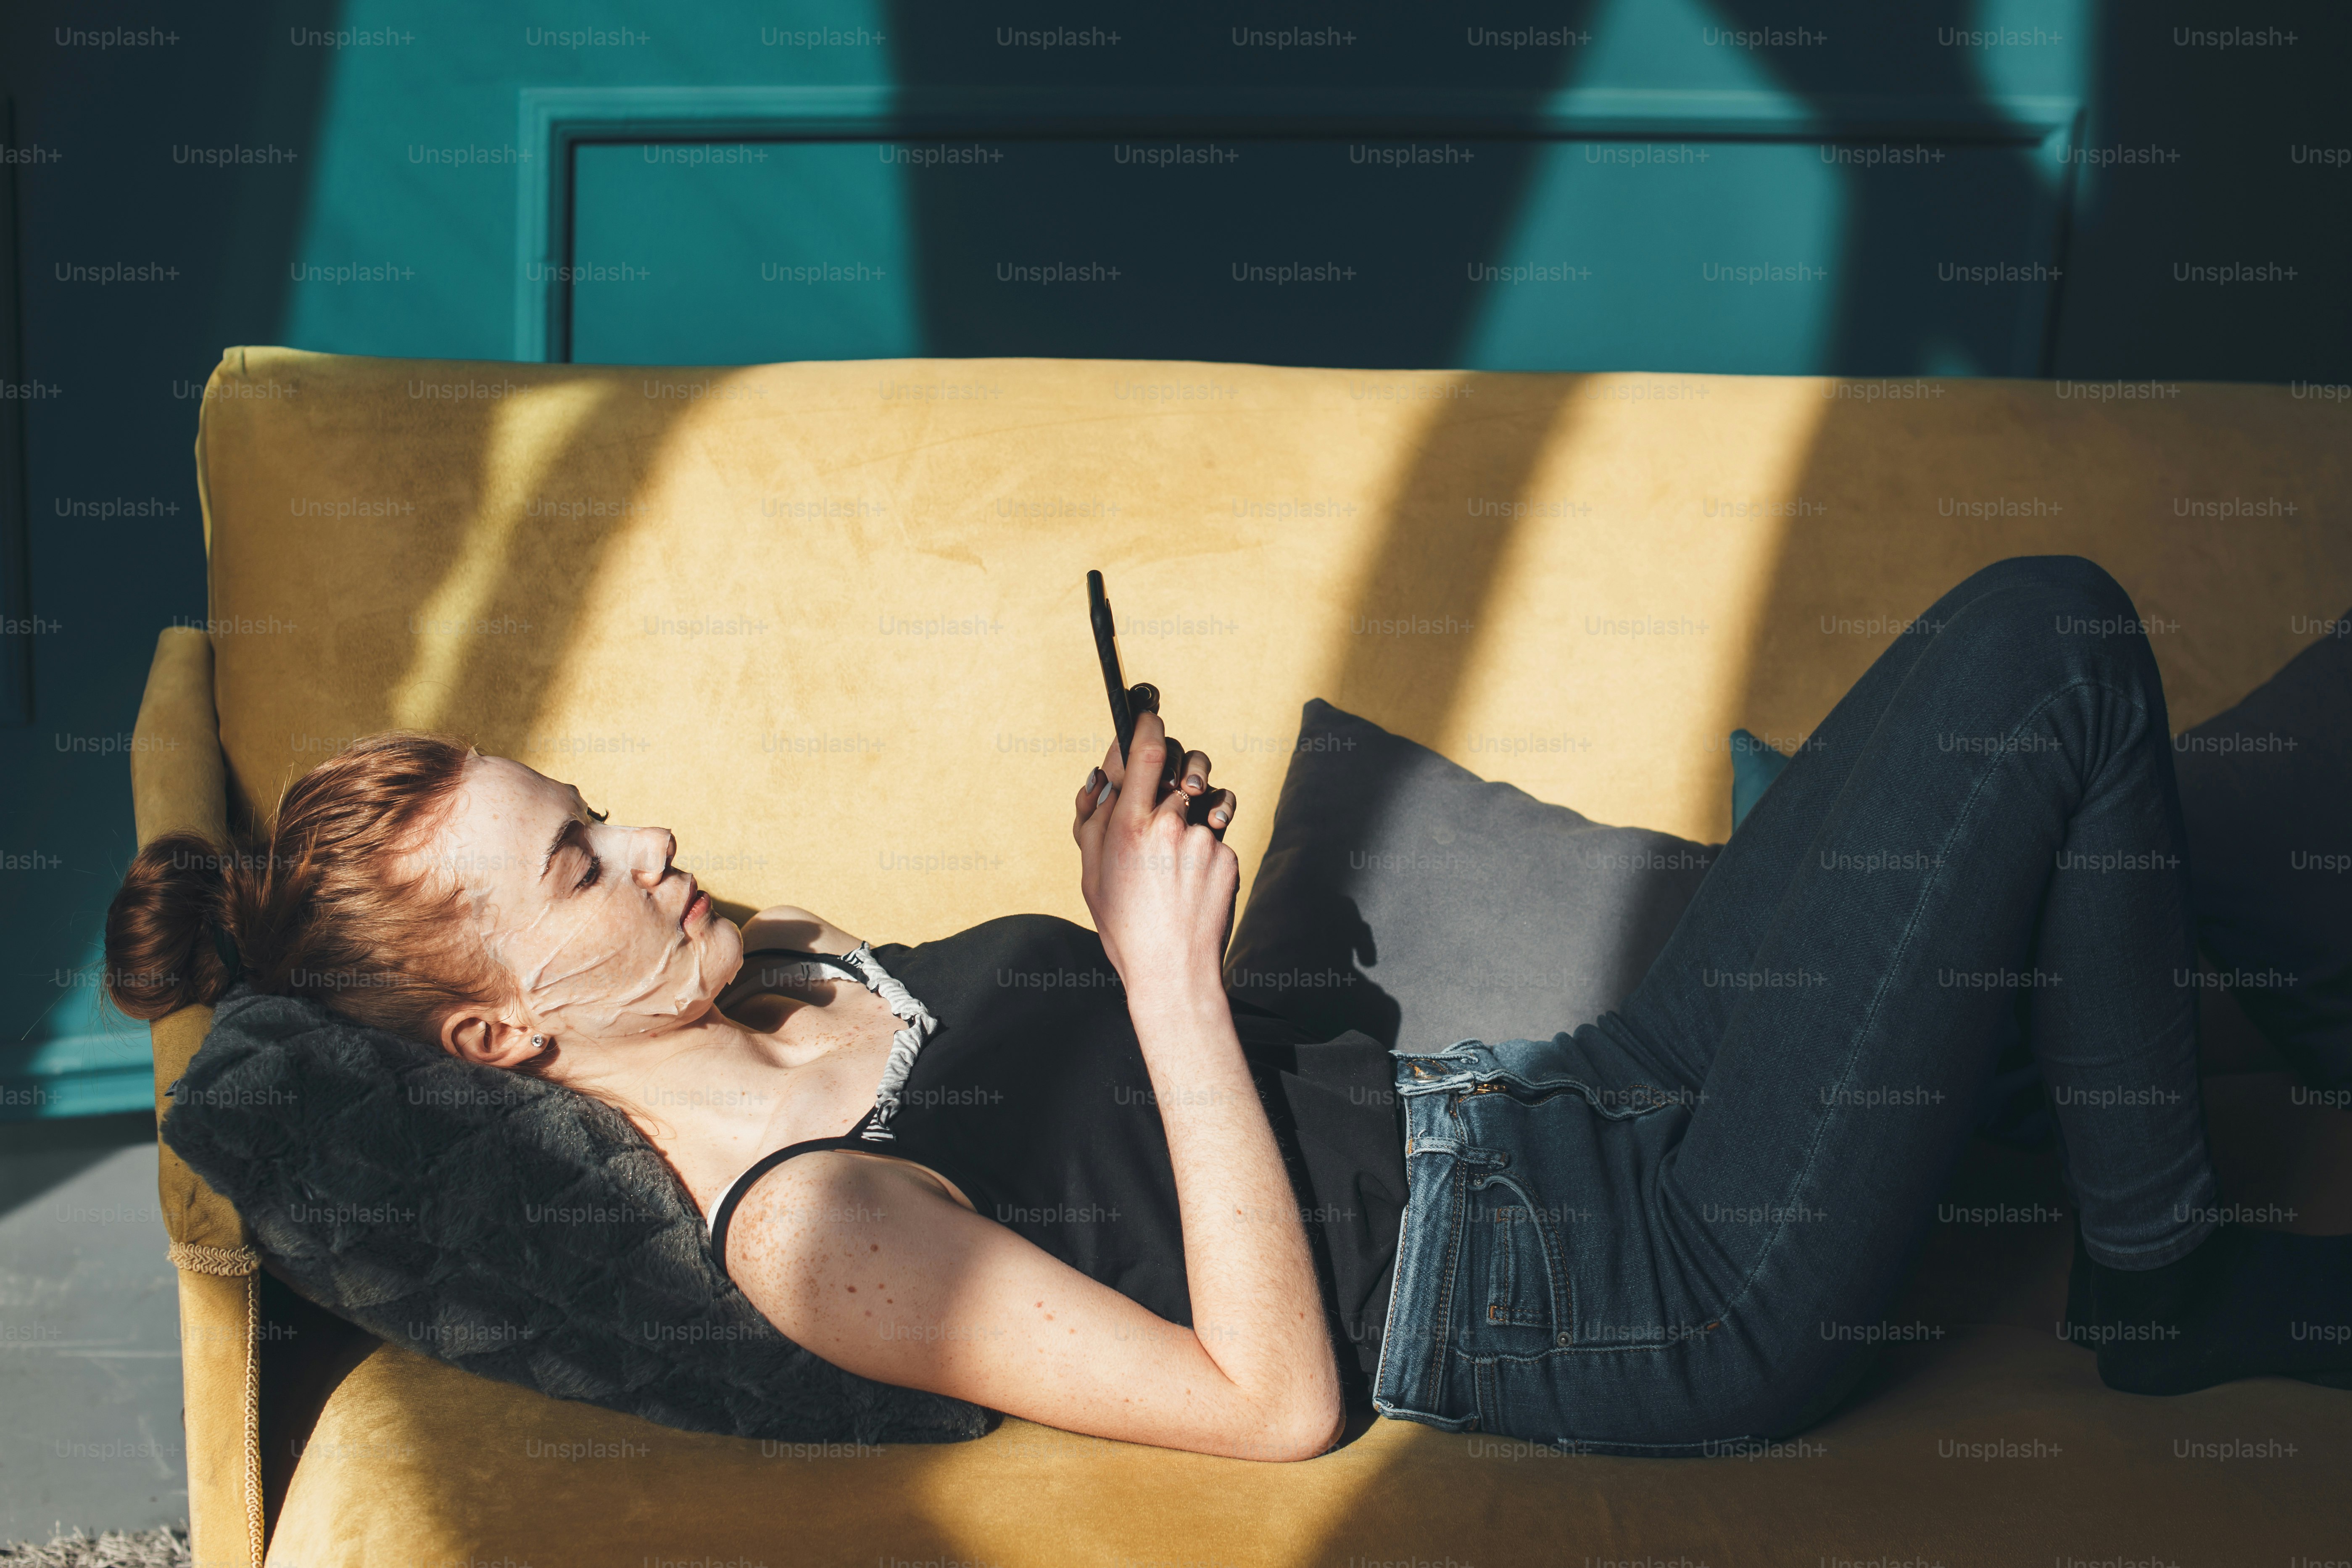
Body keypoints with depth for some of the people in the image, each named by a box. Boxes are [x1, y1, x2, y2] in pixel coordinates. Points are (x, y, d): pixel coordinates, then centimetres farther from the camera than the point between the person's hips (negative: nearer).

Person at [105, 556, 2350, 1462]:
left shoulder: (779, 974, 8)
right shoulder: (797, 1224, -20)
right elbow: (1276, 1397, -23)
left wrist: (1137, 861, -1)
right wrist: (1164, 970, -23)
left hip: (1577, 1108, 9)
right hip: (1674, 1292, -9)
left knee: (2044, 620, 10)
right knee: (2046, 659, -8)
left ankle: (2159, 1264, 20)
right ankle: (2163, 1282, 10)